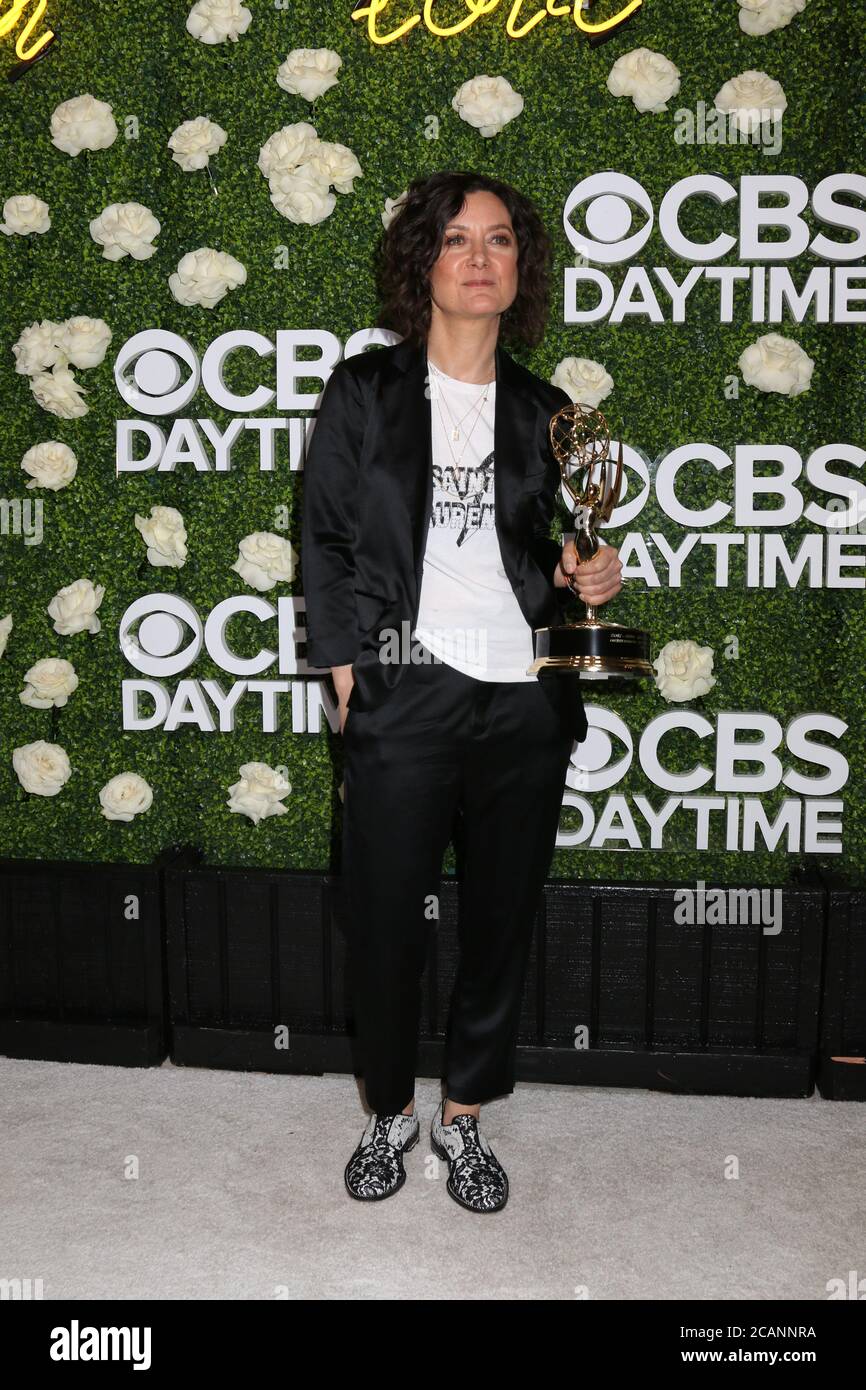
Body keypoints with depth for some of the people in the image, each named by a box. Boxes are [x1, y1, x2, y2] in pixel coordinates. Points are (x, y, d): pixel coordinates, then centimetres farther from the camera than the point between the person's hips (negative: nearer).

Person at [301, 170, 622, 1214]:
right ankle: (389, 1112, 31)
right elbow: (324, 542, 2)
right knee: (386, 921, 7)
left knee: (500, 921, 11)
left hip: (524, 699, 3)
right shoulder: (365, 390, 3)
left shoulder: (543, 412, 11)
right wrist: (347, 675, -5)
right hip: (403, 695, -2)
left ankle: (464, 1115, 32)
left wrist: (579, 579, -3)